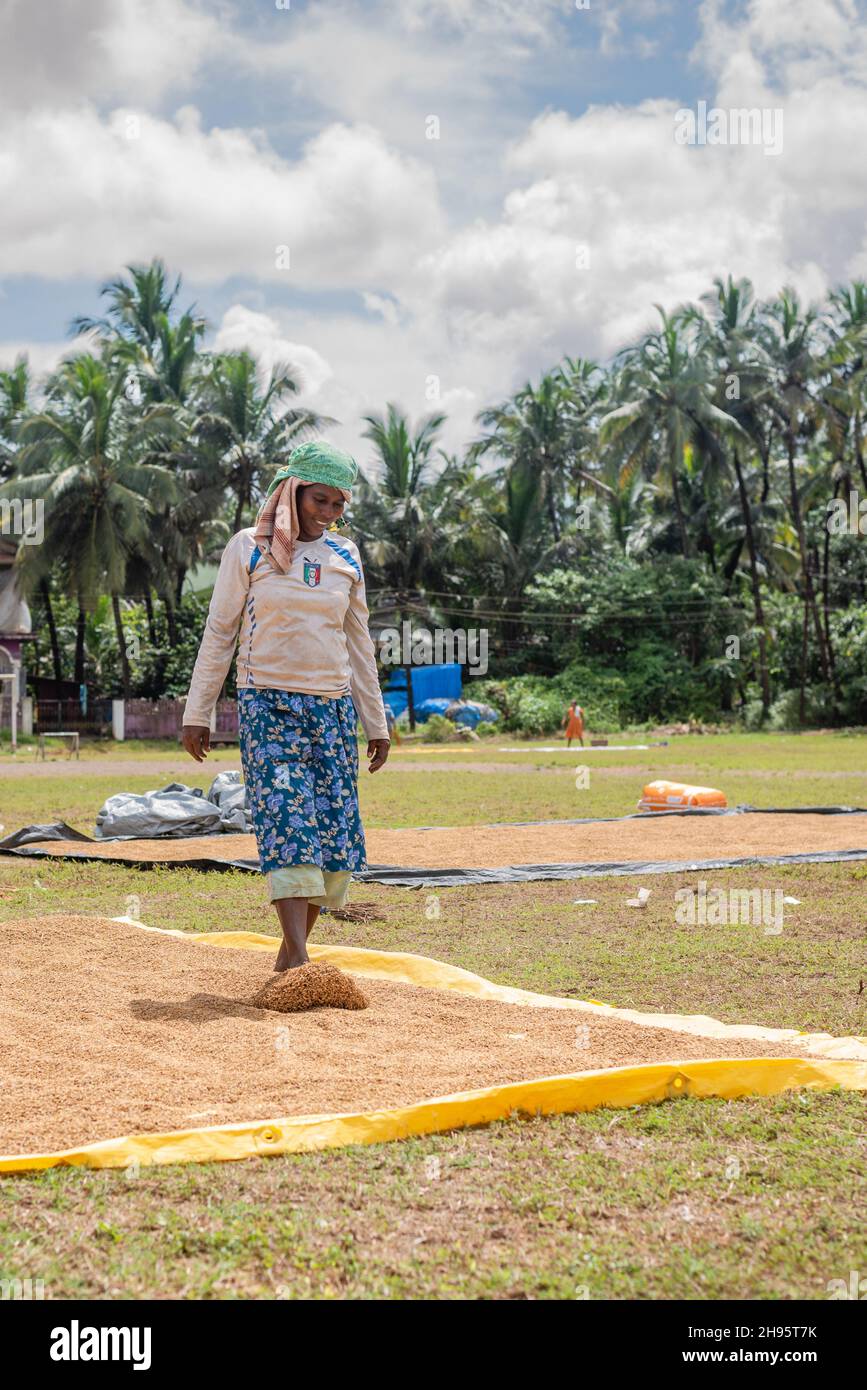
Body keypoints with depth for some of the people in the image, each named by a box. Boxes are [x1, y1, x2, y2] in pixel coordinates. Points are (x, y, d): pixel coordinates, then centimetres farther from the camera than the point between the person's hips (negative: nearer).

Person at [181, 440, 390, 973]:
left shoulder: (346, 557, 12)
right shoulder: (249, 548, 1)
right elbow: (219, 633, 2)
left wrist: (376, 723, 16)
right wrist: (197, 714, 0)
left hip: (333, 709, 4)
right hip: (268, 704, -4)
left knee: (335, 831, -1)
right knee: (288, 823, -17)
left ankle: (289, 956, 11)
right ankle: (300, 962, -25)